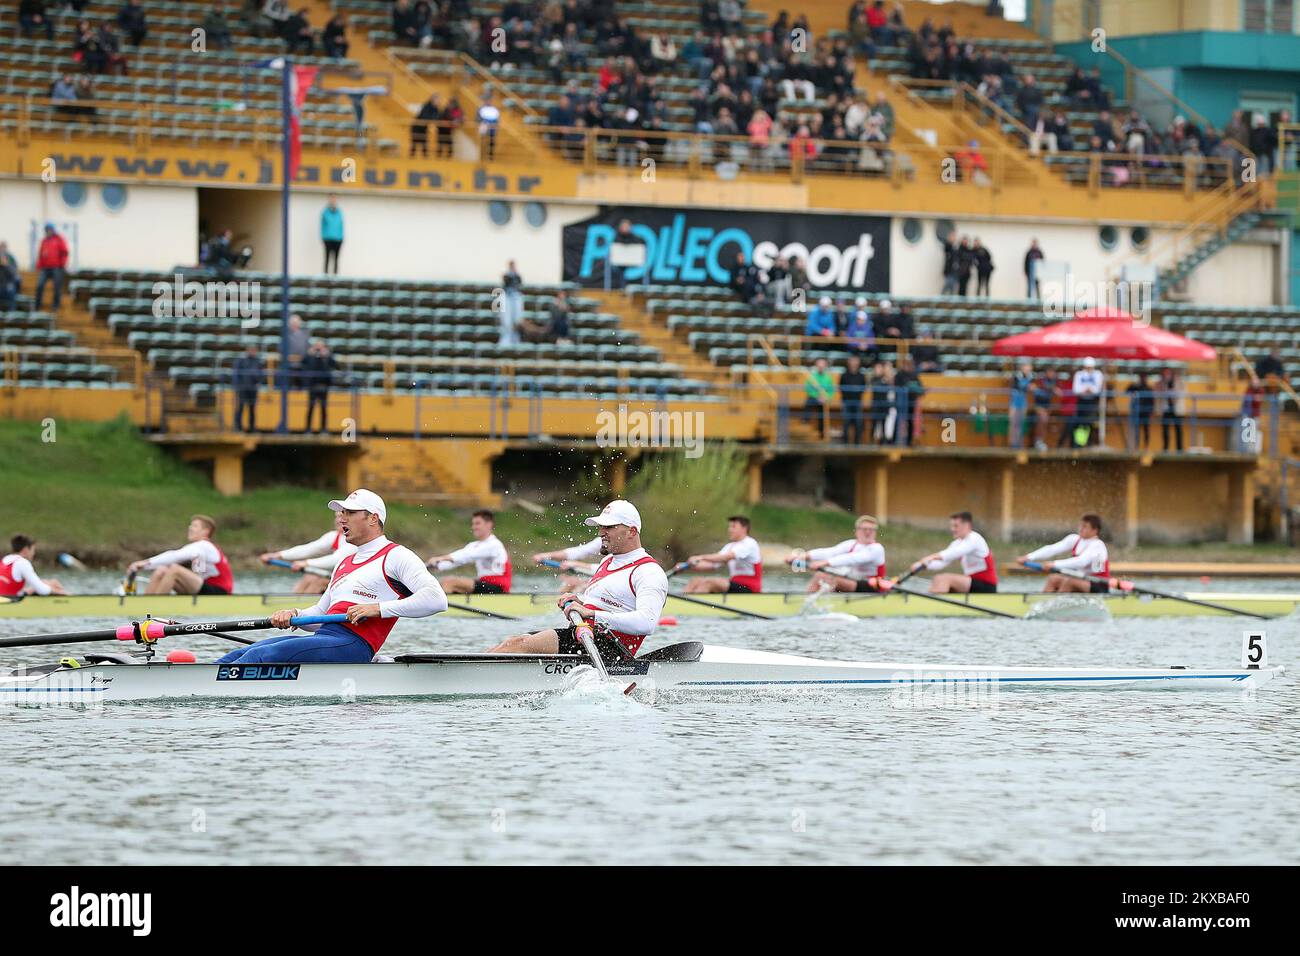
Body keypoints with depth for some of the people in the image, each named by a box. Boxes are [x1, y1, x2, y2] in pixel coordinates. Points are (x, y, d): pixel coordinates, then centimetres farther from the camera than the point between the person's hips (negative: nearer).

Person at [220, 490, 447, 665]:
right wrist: (294, 615, 8)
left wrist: (378, 608, -17)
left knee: (258, 657, -25)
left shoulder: (396, 557, 3)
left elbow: (437, 599, -11)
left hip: (352, 646, -9)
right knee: (239, 656, -6)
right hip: (323, 638, 9)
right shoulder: (344, 564, 31)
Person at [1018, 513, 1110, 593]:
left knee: (1068, 581, -30)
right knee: (1053, 578, -10)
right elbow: (1052, 549, -8)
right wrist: (1029, 557, -21)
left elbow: (1081, 562, -34)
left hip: (1099, 588, -7)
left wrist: (1054, 564, -41)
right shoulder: (1074, 539, 2)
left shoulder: (1097, 545, -18)